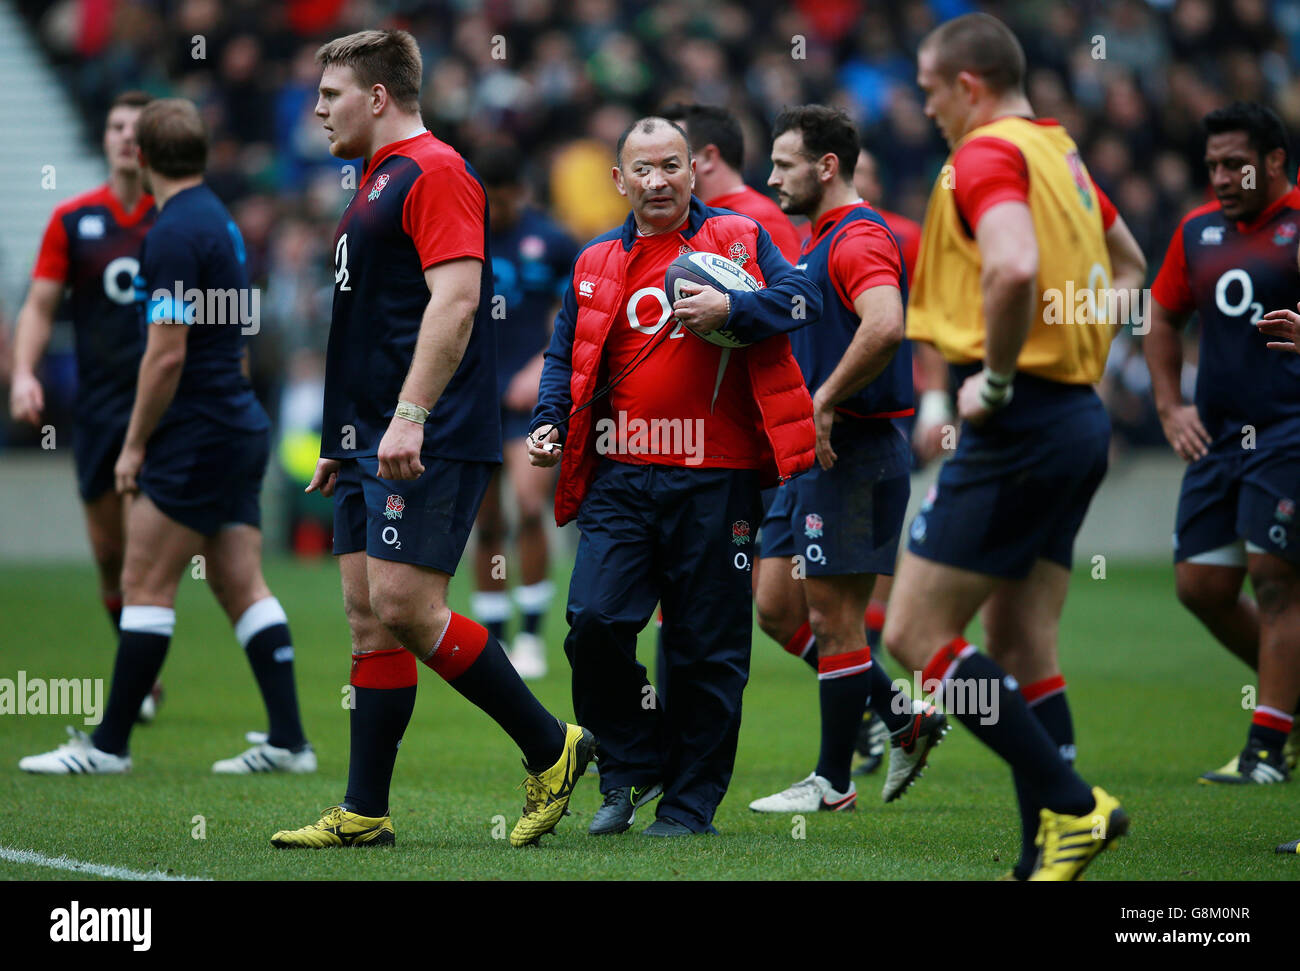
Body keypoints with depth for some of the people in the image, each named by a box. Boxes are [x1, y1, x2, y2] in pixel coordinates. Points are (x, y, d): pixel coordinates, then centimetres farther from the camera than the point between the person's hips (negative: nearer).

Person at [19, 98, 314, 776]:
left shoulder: (174, 233, -15)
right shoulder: (217, 220, 15)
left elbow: (167, 352, -20)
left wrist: (135, 443, -11)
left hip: (196, 438, -9)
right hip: (240, 428, 9)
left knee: (146, 586, -4)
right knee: (241, 587, 7)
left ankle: (110, 744, -1)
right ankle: (288, 740, 2)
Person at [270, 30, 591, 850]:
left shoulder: (435, 173, -10)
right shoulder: (376, 184, 21)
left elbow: (455, 298, -20)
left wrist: (410, 416, -26)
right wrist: (342, 439, 26)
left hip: (429, 443, -10)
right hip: (371, 443, 10)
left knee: (403, 605, -14)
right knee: (369, 617, 6)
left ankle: (551, 748, -2)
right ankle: (365, 812, 7)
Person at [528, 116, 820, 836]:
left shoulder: (740, 239, 8)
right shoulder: (595, 264, 16)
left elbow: (804, 299, -3)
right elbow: (564, 357, 21)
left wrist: (731, 308, -19)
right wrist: (549, 423, 4)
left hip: (715, 479, -2)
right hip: (620, 478, 2)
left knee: (707, 647, 2)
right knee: (594, 620, -13)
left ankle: (691, 803, 13)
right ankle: (629, 769, 8)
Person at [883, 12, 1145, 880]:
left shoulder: (987, 156, -12)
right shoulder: (1059, 153, 17)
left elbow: (1015, 268, -31)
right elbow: (1127, 265, 31)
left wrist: (995, 380, -19)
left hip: (1020, 422, -9)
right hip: (1078, 413, 9)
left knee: (915, 633, -5)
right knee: (1023, 645, 11)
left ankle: (1071, 806, -10)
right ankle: (1050, 855, 8)